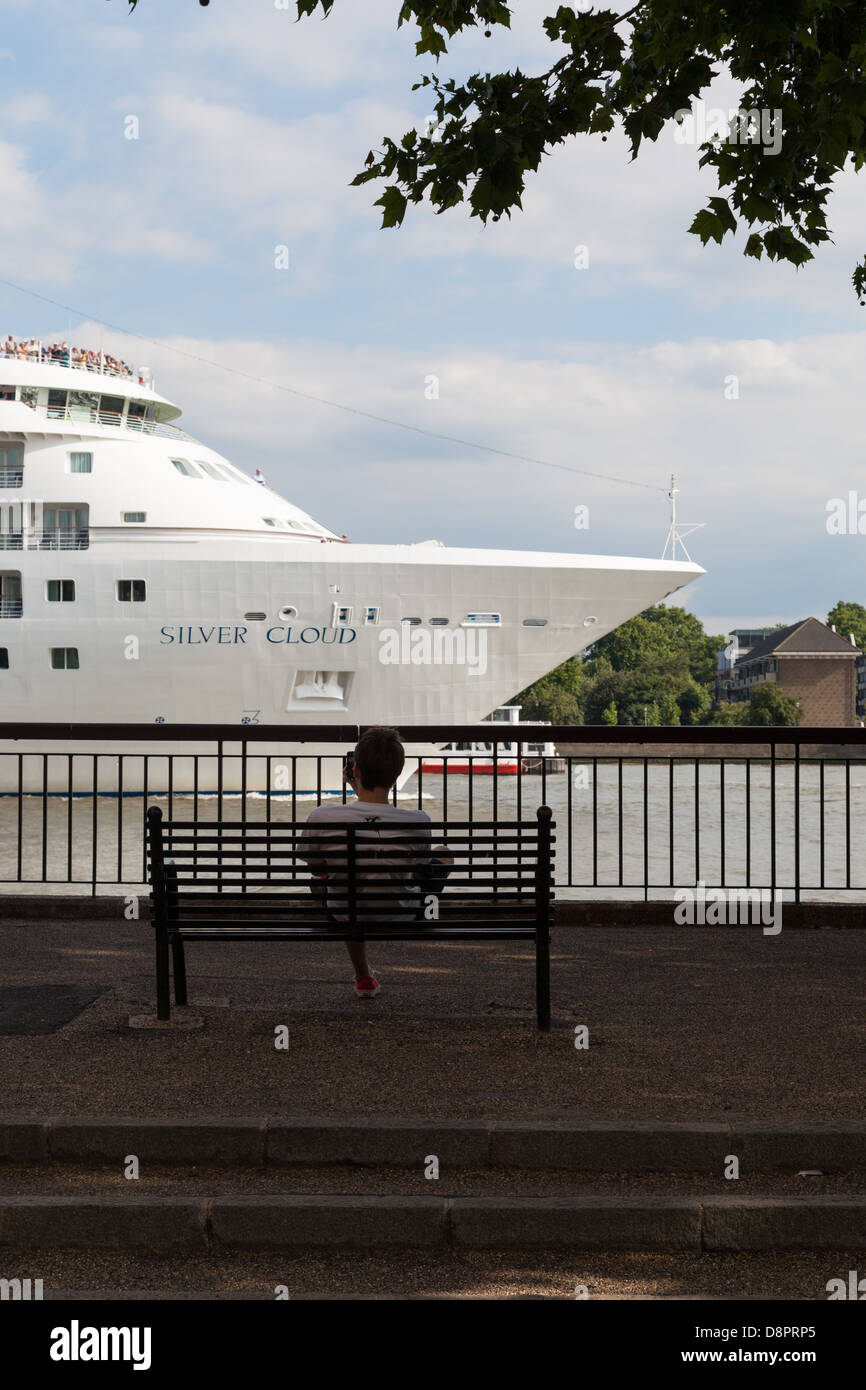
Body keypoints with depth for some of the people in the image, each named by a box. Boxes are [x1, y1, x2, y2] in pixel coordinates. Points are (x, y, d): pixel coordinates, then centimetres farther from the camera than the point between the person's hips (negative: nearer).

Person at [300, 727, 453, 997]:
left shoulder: (321, 818, -26)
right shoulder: (417, 822, -27)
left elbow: (314, 867, -6)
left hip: (344, 917, 1)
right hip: (402, 918, -1)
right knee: (443, 855, 27)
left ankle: (363, 976, 52)